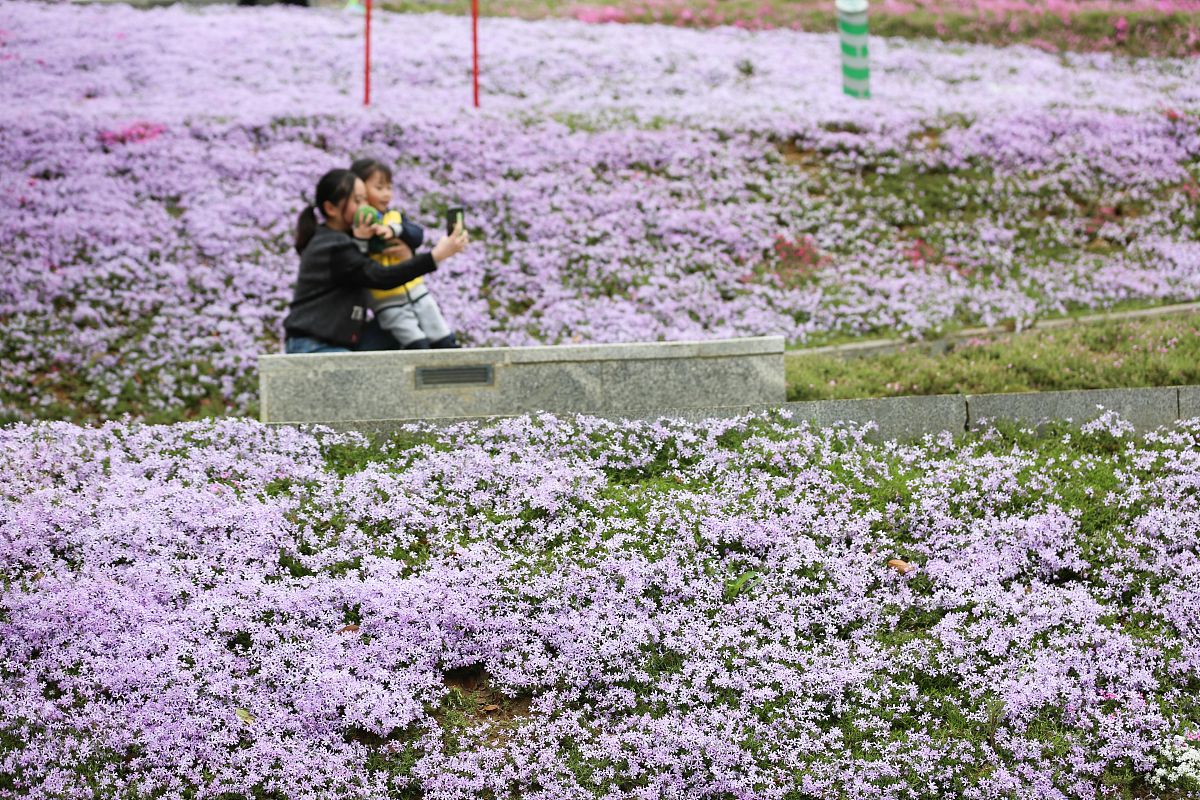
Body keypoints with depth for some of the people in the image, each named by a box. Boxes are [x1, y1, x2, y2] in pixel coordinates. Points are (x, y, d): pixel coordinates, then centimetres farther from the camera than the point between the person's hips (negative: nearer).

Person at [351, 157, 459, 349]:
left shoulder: (395, 217, 13)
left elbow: (417, 235, -5)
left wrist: (394, 229, -20)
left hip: (417, 292, 5)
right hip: (389, 303, -5)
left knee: (445, 341, 4)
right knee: (418, 347, -18)